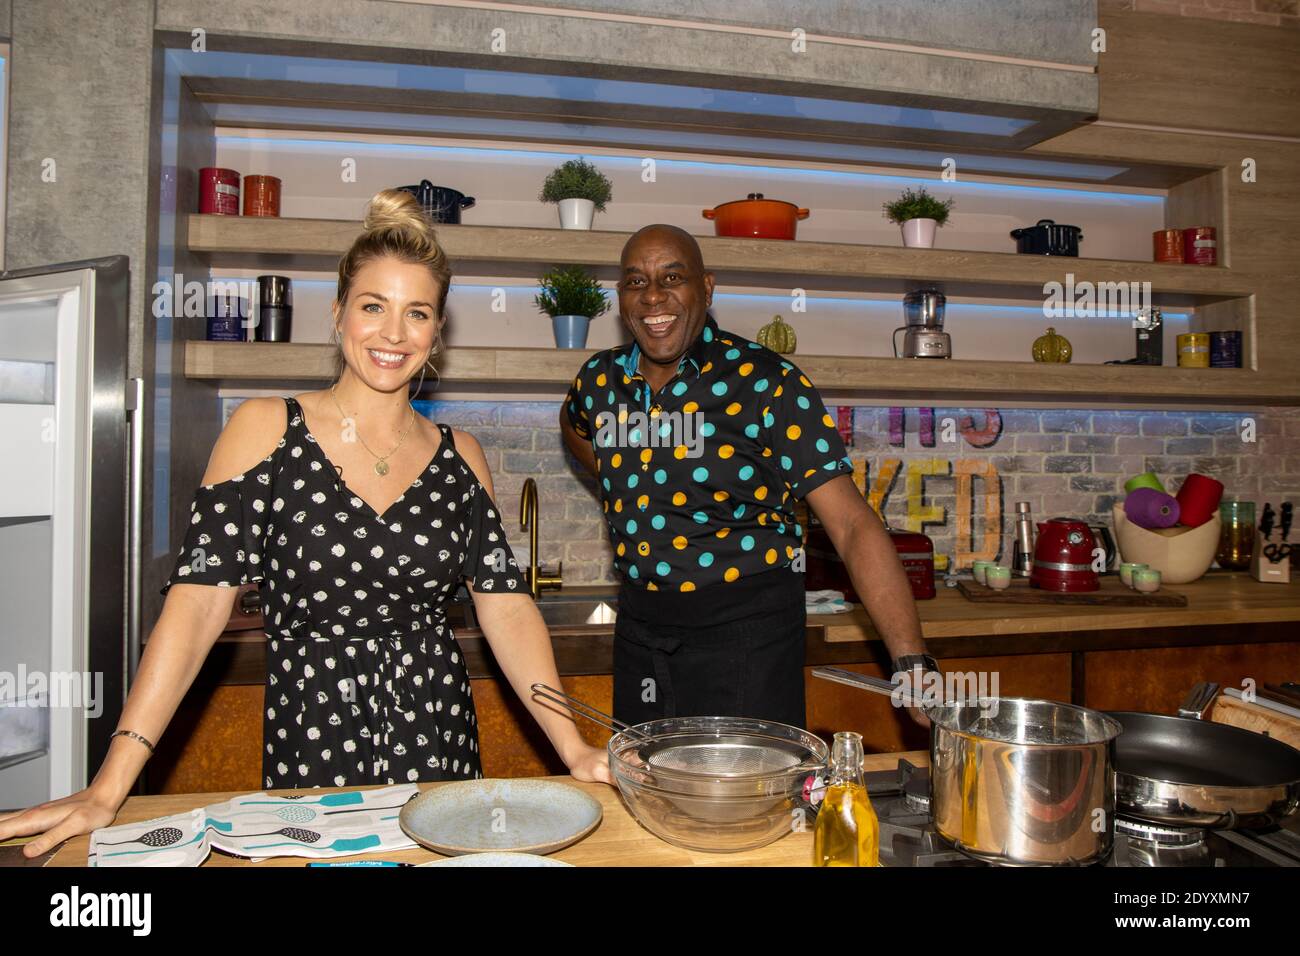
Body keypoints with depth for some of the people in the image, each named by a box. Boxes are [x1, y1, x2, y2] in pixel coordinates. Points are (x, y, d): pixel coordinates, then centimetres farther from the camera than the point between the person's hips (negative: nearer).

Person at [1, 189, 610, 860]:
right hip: (308, 745, -2)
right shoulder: (265, 428, -5)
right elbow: (200, 598, -11)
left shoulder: (459, 456, 3)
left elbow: (506, 606, -1)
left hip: (437, 741, 3)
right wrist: (109, 788, -17)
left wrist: (575, 749, -11)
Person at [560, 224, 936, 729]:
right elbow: (573, 423, 28)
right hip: (638, 625, 5)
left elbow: (851, 524, -19)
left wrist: (912, 661, -27)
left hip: (746, 630, -5)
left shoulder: (767, 382, -15)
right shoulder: (600, 380, 0)